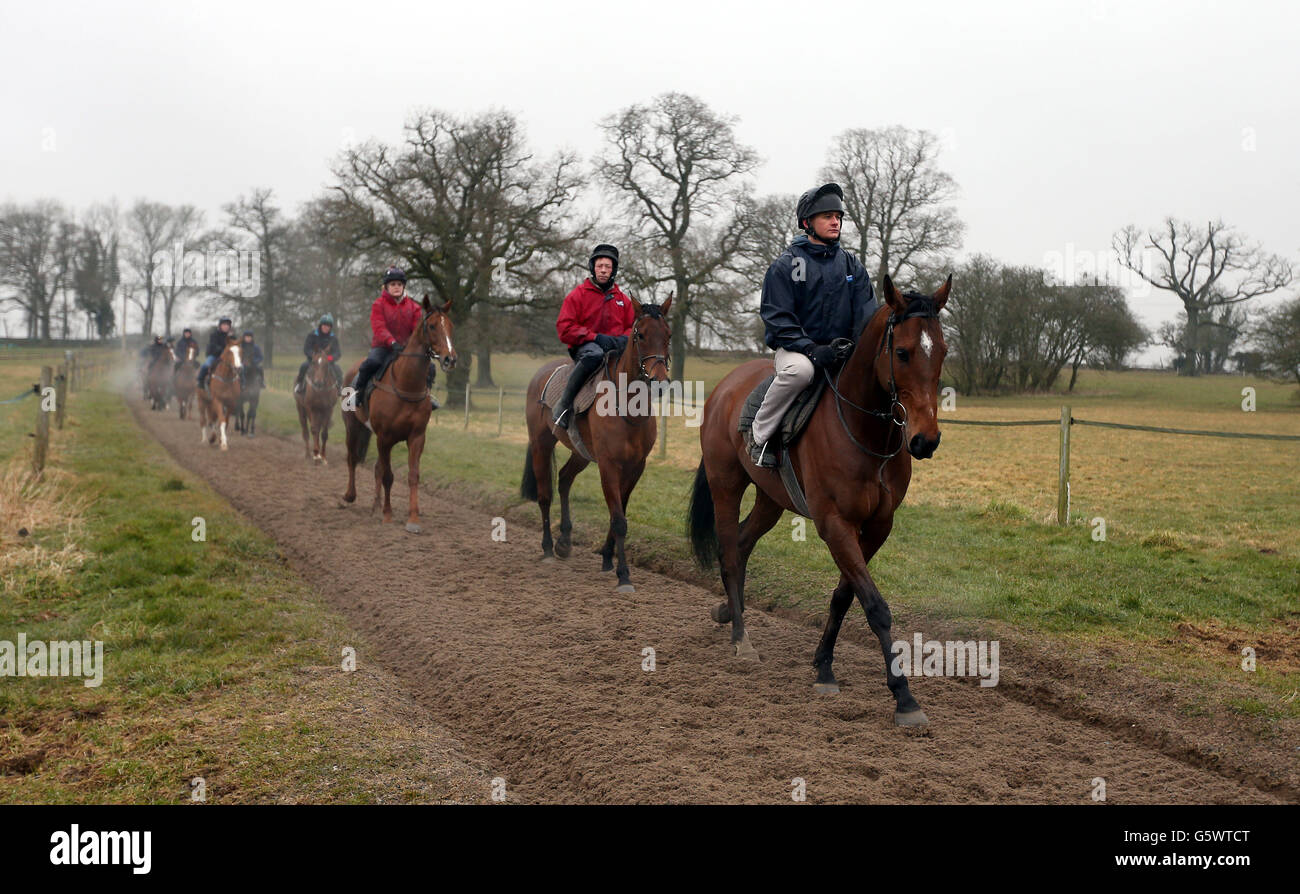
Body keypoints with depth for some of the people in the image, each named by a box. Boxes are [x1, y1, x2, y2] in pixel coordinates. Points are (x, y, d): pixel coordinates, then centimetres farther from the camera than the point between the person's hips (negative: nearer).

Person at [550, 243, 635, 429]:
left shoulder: (623, 299, 18)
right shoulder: (578, 295, 4)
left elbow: (633, 326, 19)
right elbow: (564, 328, -5)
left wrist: (624, 339, -7)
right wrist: (595, 337, -18)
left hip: (615, 348, 4)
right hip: (583, 347, -4)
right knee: (594, 353, -41)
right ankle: (564, 405, -33)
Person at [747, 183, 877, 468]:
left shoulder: (852, 266, 13)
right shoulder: (785, 265, -2)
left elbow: (866, 313, 7)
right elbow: (776, 318, -9)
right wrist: (812, 349, -23)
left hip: (841, 350, 5)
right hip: (797, 347, -5)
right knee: (799, 369, -39)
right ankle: (759, 435, -21)